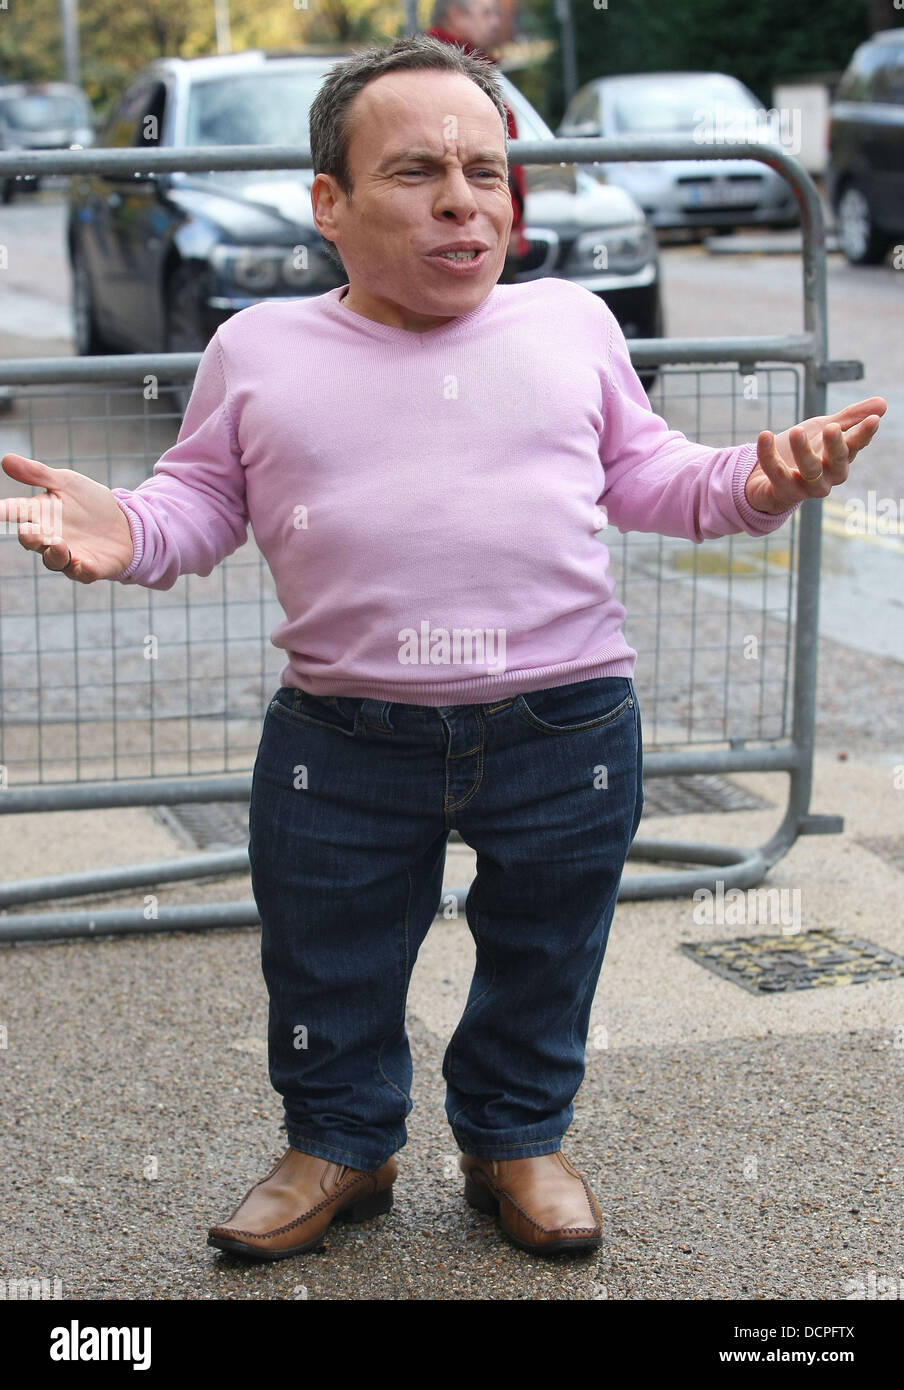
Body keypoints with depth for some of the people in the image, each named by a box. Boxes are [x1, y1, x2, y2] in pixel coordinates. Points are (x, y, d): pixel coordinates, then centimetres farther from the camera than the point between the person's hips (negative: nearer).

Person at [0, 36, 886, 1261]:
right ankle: (341, 1145, 37)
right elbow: (201, 501, 8)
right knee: (330, 971, 13)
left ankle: (518, 1138, 39)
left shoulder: (573, 323, 6)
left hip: (567, 731, 1)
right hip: (344, 744, 0)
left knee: (542, 957, 16)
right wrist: (123, 532, -13)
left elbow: (644, 476, 11)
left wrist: (752, 486, -7)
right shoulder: (260, 349, 4)